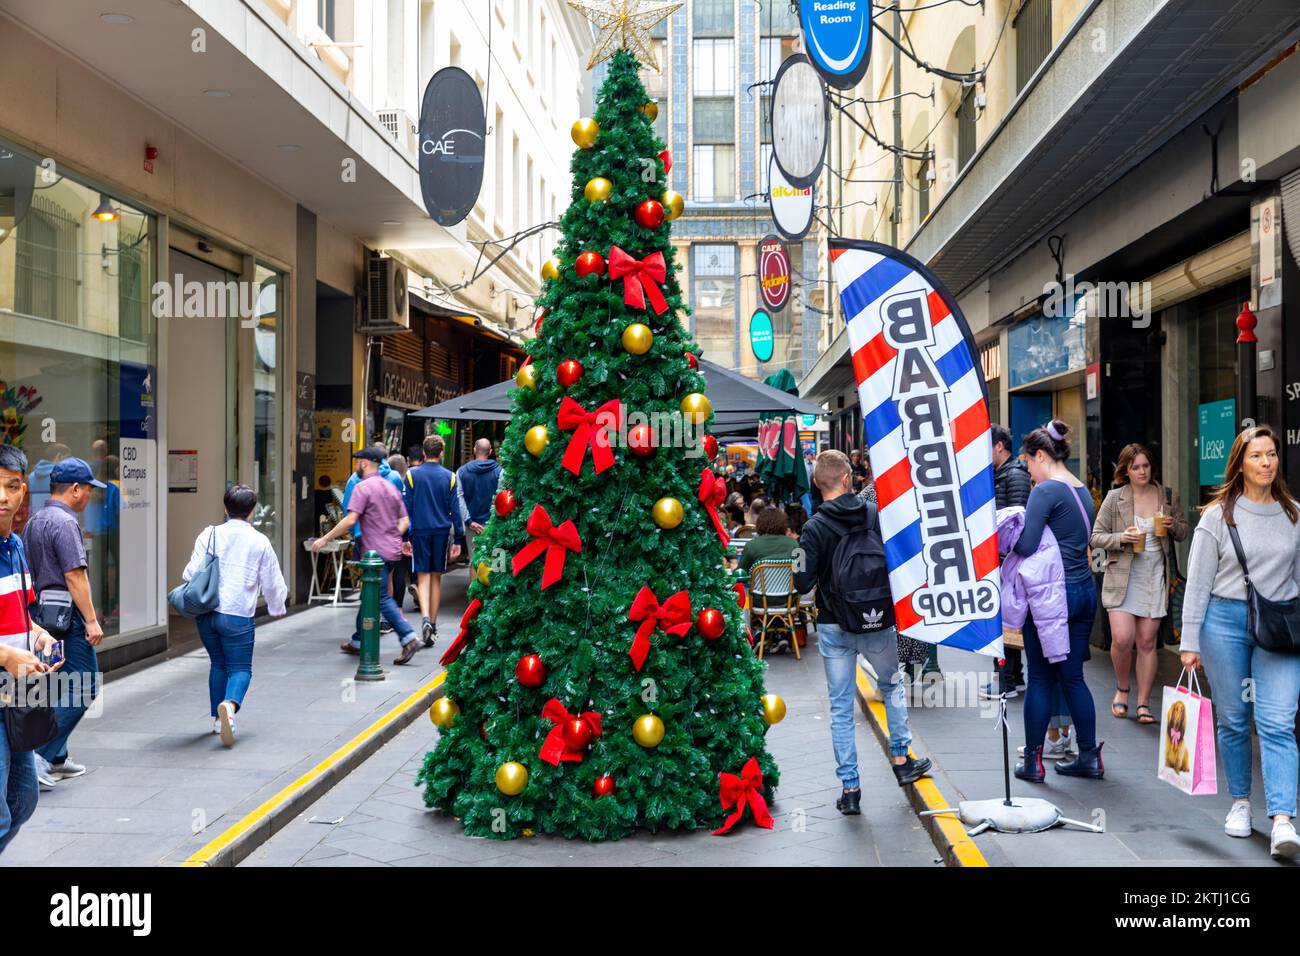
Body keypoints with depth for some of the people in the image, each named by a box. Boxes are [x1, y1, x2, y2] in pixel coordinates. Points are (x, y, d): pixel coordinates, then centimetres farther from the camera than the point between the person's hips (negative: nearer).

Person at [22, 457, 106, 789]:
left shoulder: (34, 521, 16)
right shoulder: (65, 522, -14)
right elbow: (75, 576, -19)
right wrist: (91, 620, -17)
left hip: (41, 612, 10)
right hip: (67, 615, -10)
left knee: (60, 688, 16)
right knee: (82, 689, -5)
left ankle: (56, 760, 20)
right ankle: (43, 755, -10)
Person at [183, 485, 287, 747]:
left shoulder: (209, 535, 1)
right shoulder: (260, 542, -1)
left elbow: (193, 572, -5)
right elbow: (272, 582, 6)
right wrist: (277, 607, 24)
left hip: (206, 613, 3)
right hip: (238, 615, -3)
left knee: (217, 663, 20)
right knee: (240, 668, 3)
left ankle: (218, 718, 27)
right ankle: (230, 704, -28)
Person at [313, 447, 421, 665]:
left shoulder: (363, 487, -10)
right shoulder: (391, 487, 16)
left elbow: (350, 520, -19)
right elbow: (404, 521, 14)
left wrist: (325, 539, -13)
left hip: (376, 552, -8)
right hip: (392, 551, 8)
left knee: (382, 598, -8)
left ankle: (409, 638, -17)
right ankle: (358, 642, 24)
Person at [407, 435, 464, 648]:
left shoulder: (412, 476, -1)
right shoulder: (449, 477, 1)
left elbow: (406, 508, 1)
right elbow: (454, 509, 2)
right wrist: (458, 539, 6)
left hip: (419, 530, -1)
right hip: (441, 531, 1)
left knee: (423, 577, 1)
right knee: (436, 577, 10)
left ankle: (425, 618, -21)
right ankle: (433, 626, 16)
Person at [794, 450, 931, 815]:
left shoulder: (814, 528, -12)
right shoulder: (876, 515, -6)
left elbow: (803, 583, -16)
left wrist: (809, 579, 6)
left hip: (833, 627, -1)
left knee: (840, 707, 7)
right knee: (892, 685, 26)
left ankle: (850, 788, 10)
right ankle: (901, 760, 30)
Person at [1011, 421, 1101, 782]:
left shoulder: (1046, 491, -14)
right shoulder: (1082, 490, 12)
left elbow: (1026, 545, -21)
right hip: (1084, 591, 8)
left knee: (1040, 678, 2)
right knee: (1072, 676, 14)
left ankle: (1032, 761, 10)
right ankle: (1089, 756, 18)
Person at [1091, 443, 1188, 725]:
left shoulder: (1168, 497, 6)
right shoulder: (1115, 498, -1)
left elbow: (1183, 533, 17)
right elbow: (1096, 537, 2)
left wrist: (1173, 525, -5)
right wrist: (1121, 538, -16)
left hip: (1155, 577, 2)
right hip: (1122, 577, -2)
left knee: (1147, 642, 2)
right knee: (1122, 639, -11)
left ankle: (1144, 705, 12)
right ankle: (1122, 689, 17)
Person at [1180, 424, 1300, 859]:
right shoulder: (1218, 514, 1)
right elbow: (1198, 582, 1)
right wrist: (1190, 642, -2)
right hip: (1226, 620, -1)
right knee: (1233, 721, 9)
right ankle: (1240, 803, 24)